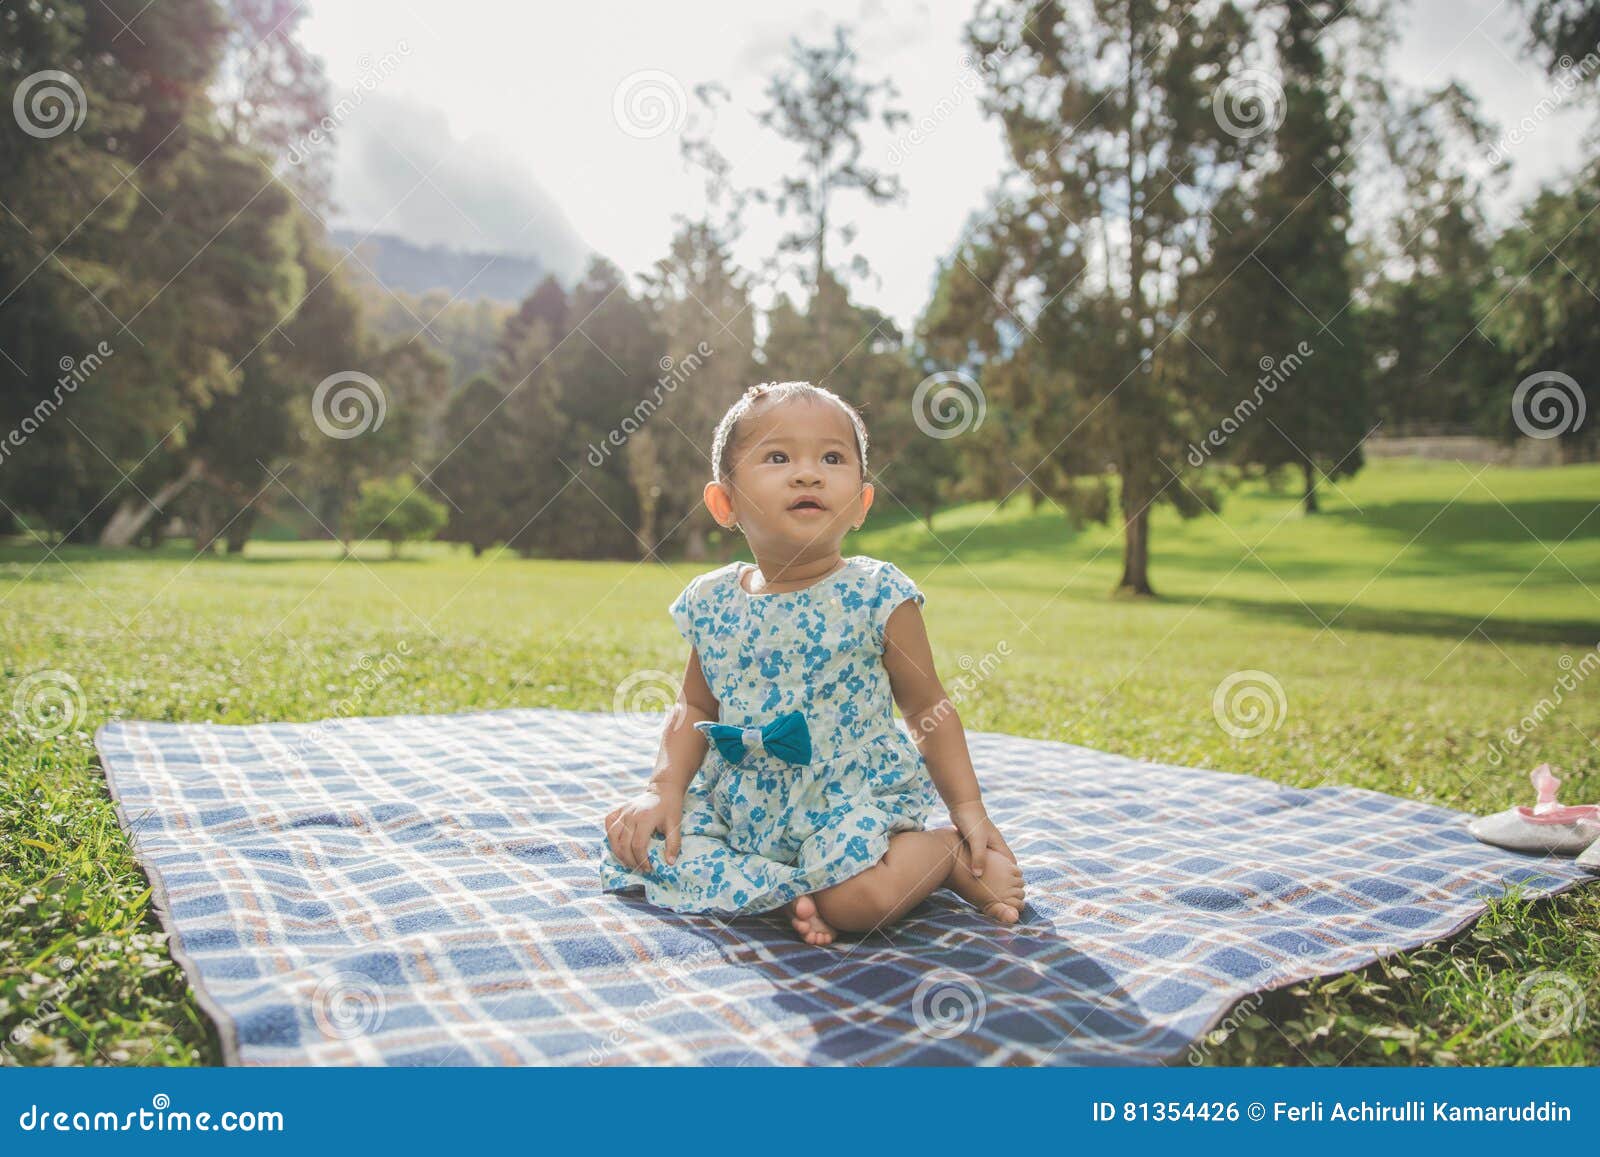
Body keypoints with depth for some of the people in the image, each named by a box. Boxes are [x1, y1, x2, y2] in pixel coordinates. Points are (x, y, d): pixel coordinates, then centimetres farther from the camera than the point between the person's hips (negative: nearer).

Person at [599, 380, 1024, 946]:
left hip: (855, 796, -4)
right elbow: (695, 708, 11)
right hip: (741, 802, 5)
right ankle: (791, 891, -8)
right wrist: (665, 789, -4)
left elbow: (929, 708, -2)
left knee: (858, 899, -29)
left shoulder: (877, 596, -11)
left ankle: (947, 854, 3)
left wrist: (968, 809, -3)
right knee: (633, 844, -8)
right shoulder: (710, 603, -1)